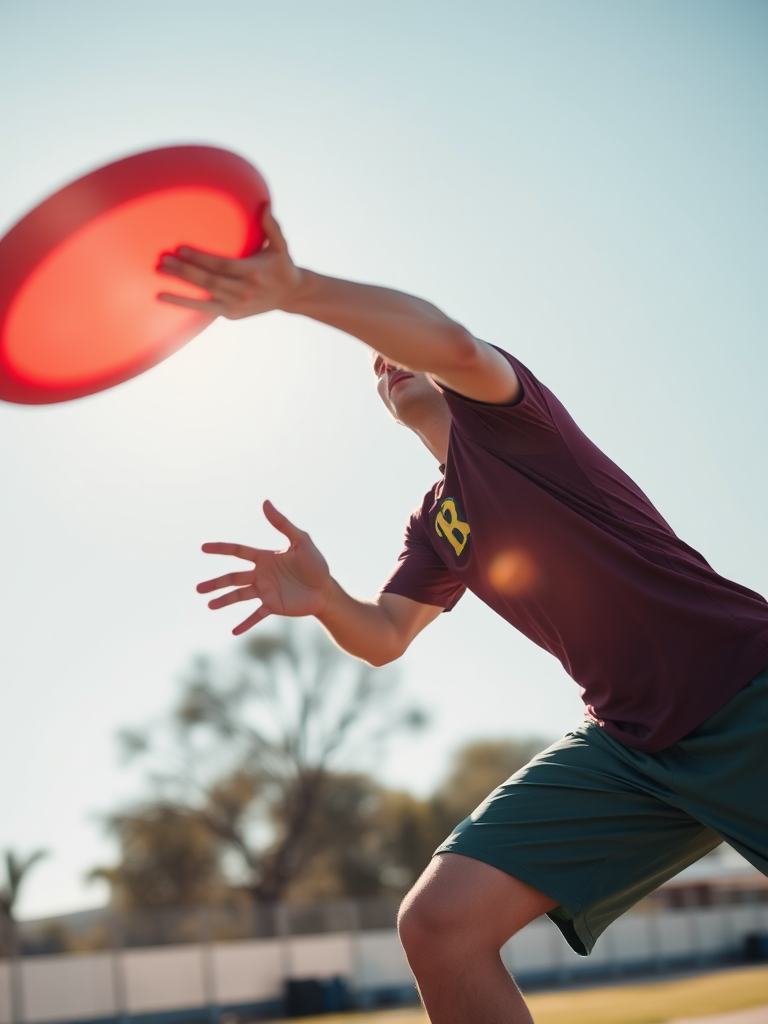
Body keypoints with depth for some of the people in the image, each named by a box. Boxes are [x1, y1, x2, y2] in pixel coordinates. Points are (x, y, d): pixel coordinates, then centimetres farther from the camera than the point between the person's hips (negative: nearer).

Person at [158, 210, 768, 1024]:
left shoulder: (488, 405, -1)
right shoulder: (434, 524, 19)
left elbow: (453, 341, -25)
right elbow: (384, 638, 8)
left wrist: (296, 289, -39)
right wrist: (324, 599, -15)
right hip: (631, 741, 6)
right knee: (438, 924, -10)